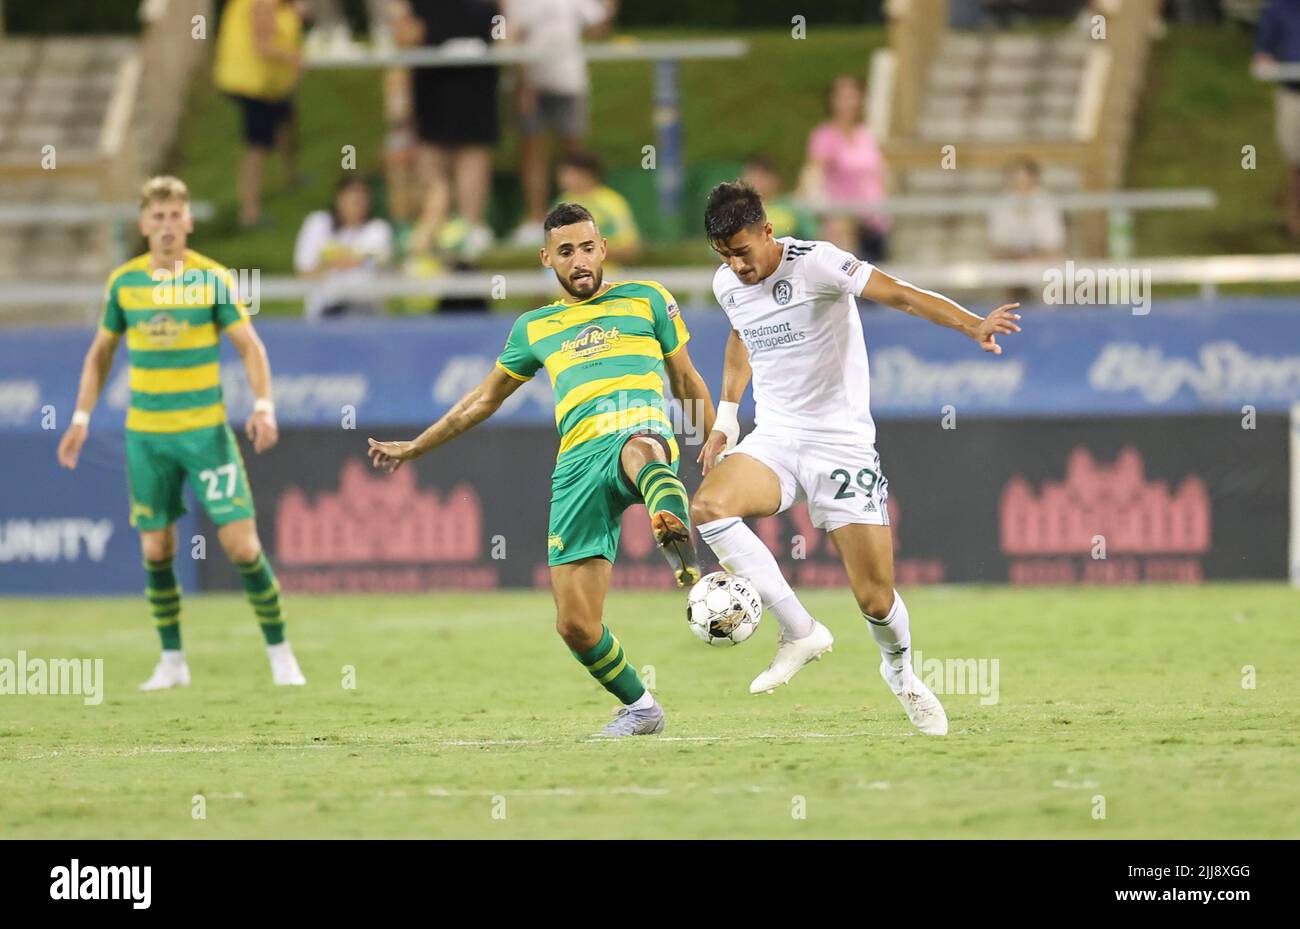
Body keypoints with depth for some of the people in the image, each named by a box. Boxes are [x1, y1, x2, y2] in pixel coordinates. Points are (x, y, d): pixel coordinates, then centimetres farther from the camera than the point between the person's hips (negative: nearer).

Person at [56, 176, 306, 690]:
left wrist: (263, 406, -17)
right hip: (146, 433, 3)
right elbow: (101, 351, 15)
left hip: (206, 430, -3)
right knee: (156, 550, 3)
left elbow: (249, 344, -3)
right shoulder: (124, 282, 3)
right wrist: (81, 417, 11)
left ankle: (279, 652, 4)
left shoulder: (212, 278, -4)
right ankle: (172, 661, 16)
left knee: (242, 545, -9)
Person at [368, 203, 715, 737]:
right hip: (577, 461, 4)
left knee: (639, 448, -46)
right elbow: (485, 398, 37)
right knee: (575, 625, -7)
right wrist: (414, 448, 42)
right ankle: (640, 707, 17)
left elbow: (687, 382, 23)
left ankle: (678, 541, -78)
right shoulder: (535, 328, 25)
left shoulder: (646, 300, 18)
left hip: (640, 427, -4)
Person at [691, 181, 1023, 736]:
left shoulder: (815, 263, -15)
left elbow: (900, 295, -26)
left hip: (843, 444, -4)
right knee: (708, 506, -28)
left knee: (875, 597, -6)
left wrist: (971, 325, -42)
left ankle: (901, 674, 30)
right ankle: (800, 633, -18)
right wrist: (726, 419, 22)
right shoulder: (727, 285, 4)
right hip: (773, 441, 4)